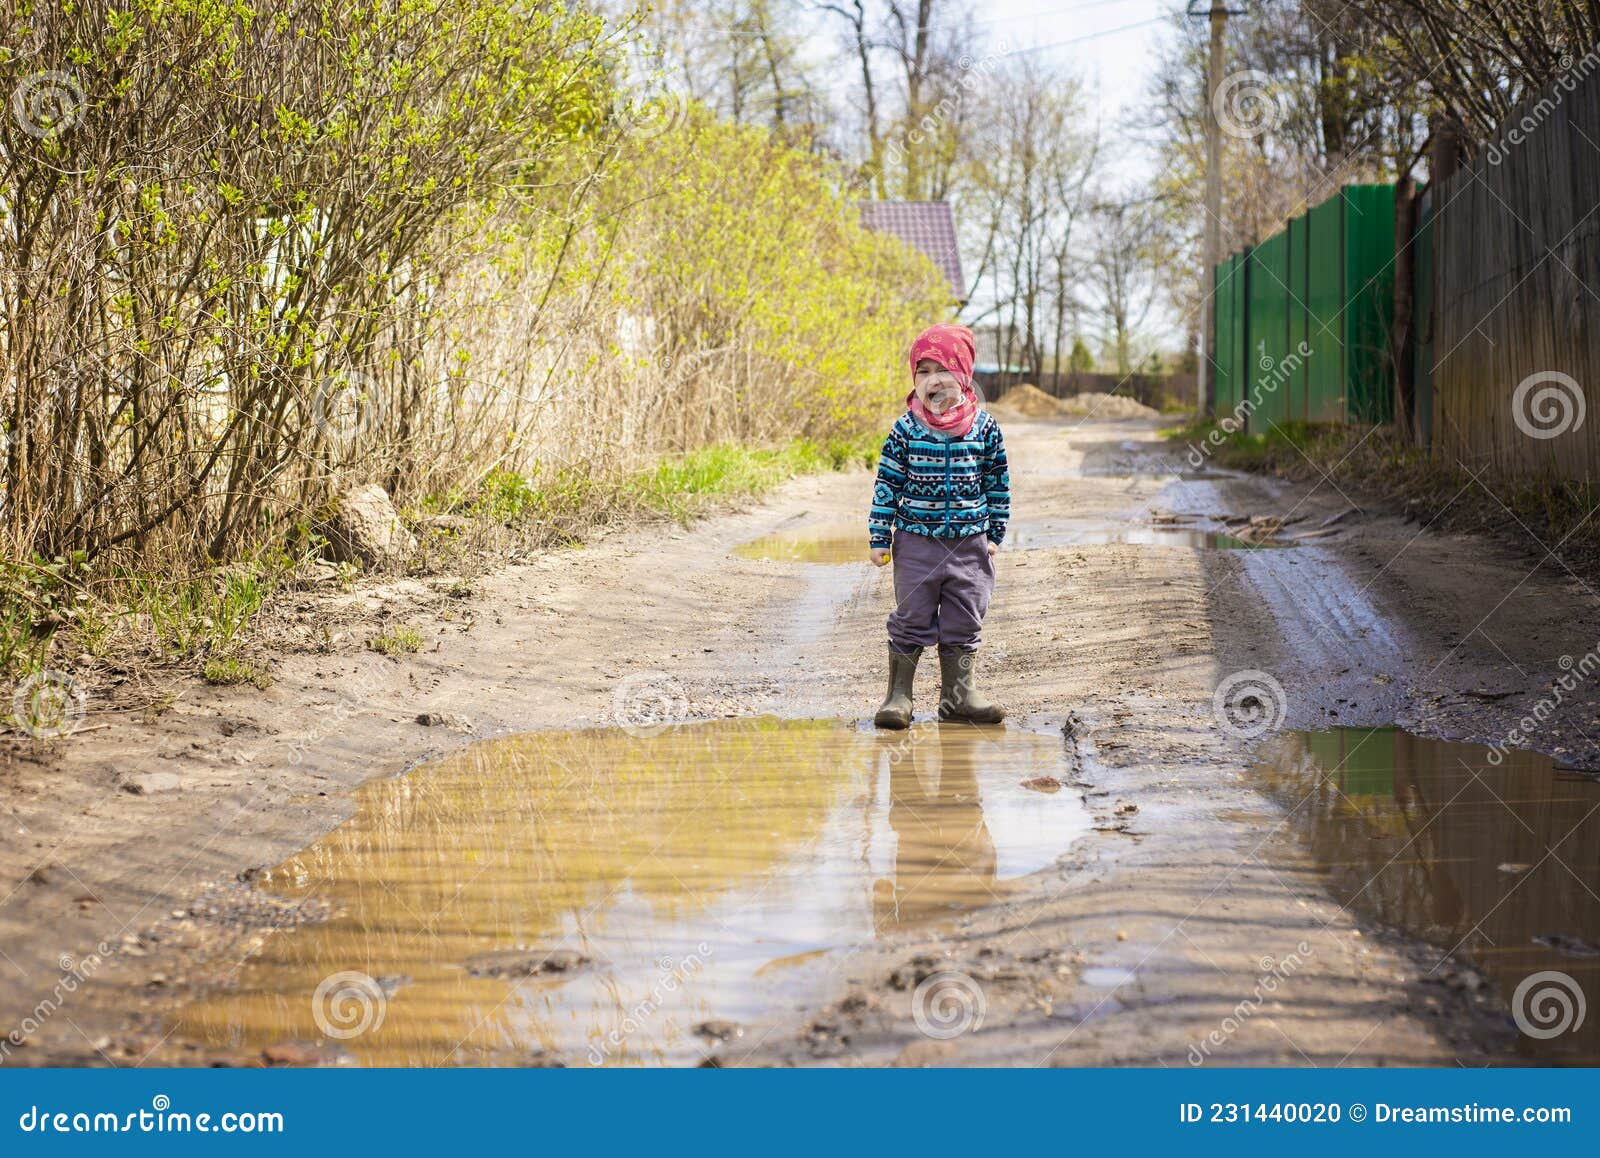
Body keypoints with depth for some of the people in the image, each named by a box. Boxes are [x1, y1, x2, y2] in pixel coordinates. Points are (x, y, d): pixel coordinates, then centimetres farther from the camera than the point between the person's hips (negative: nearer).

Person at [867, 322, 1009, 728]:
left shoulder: (985, 427, 0)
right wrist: (879, 536, -3)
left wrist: (995, 533, 8)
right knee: (911, 620, 3)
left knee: (964, 623, 9)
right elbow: (887, 484, 0)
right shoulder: (906, 429, -4)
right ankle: (899, 696, 12)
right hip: (916, 542, -1)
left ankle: (959, 693, 21)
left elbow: (998, 482, 8)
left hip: (970, 544, 2)